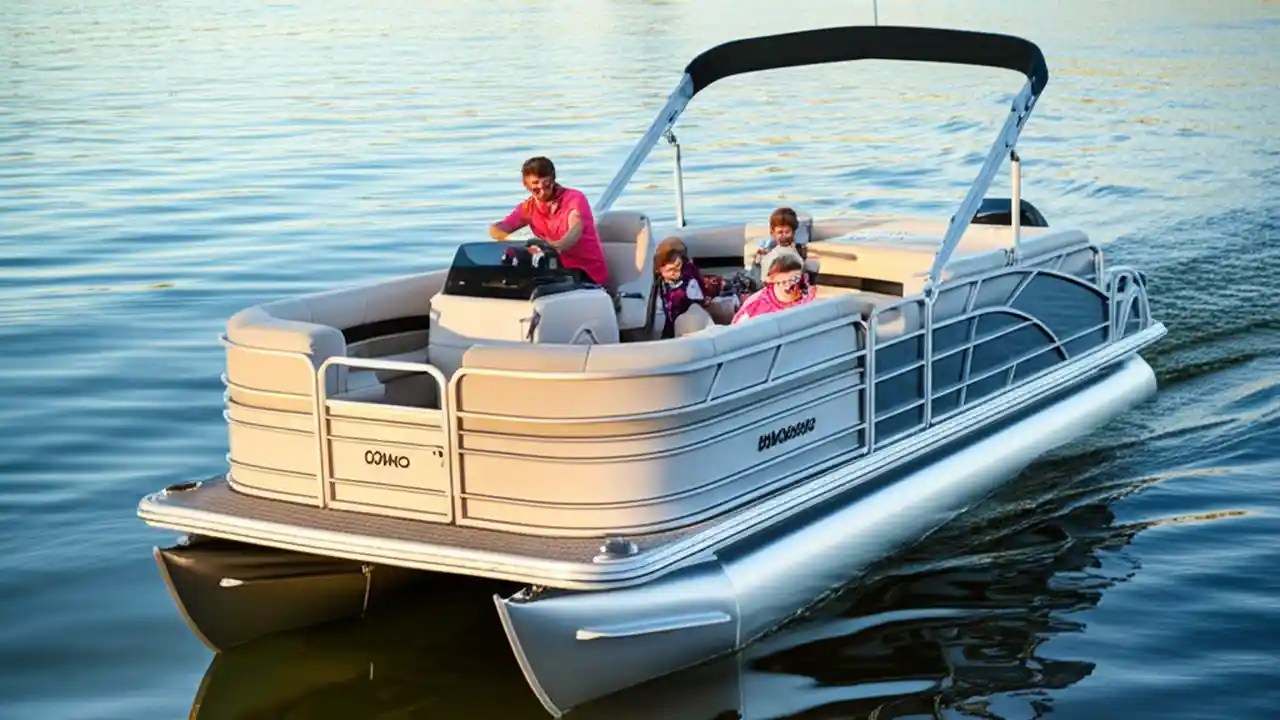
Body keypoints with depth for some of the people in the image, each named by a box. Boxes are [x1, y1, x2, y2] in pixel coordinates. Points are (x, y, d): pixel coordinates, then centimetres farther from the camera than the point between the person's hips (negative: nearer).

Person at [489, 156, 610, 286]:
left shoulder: (574, 198, -8)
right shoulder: (529, 208, 6)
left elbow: (575, 229, -28)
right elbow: (495, 230, -5)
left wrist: (558, 247, -52)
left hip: (588, 274, -5)